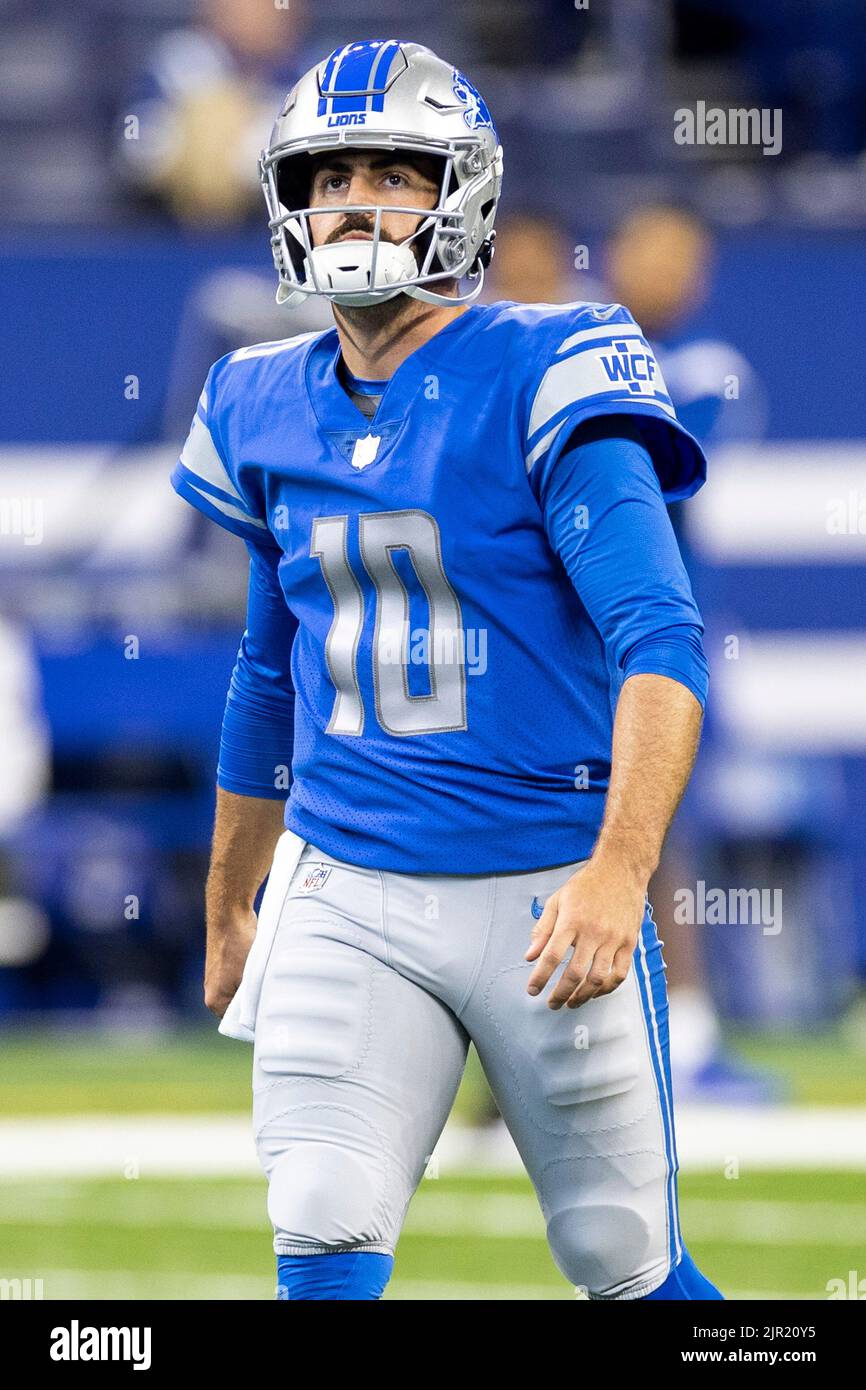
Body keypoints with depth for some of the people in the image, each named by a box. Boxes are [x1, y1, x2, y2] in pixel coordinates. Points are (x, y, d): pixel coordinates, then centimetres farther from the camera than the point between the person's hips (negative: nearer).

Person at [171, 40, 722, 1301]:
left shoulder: (547, 380, -10)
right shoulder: (266, 414, 8)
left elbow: (660, 640, -19)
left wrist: (619, 870, -34)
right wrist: (227, 914, 31)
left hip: (547, 896, -4)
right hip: (347, 899, 4)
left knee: (627, 1268, 5)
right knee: (325, 1259, -11)